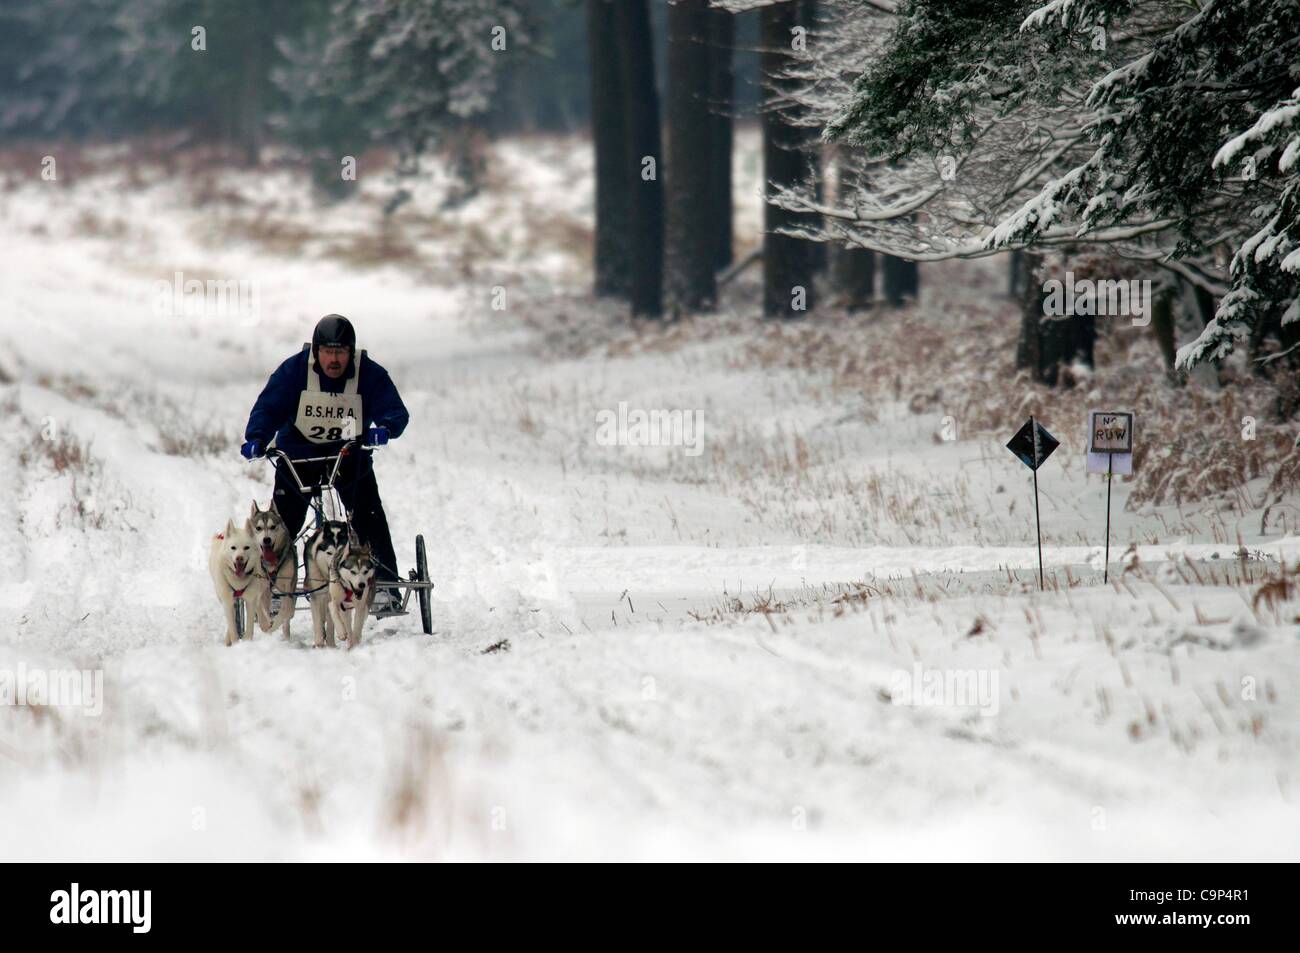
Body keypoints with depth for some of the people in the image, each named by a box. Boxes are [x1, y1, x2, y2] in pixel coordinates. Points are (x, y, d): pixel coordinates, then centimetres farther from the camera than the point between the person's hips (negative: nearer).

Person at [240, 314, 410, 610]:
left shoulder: (370, 374, -16)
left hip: (349, 452, 0)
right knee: (284, 519, -8)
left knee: (368, 513, -14)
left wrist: (384, 428, -47)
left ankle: (384, 584, -9)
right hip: (298, 450, 0)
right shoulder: (294, 370, -17)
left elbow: (396, 410, -24)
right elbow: (268, 407, -21)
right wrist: (256, 439, -40)